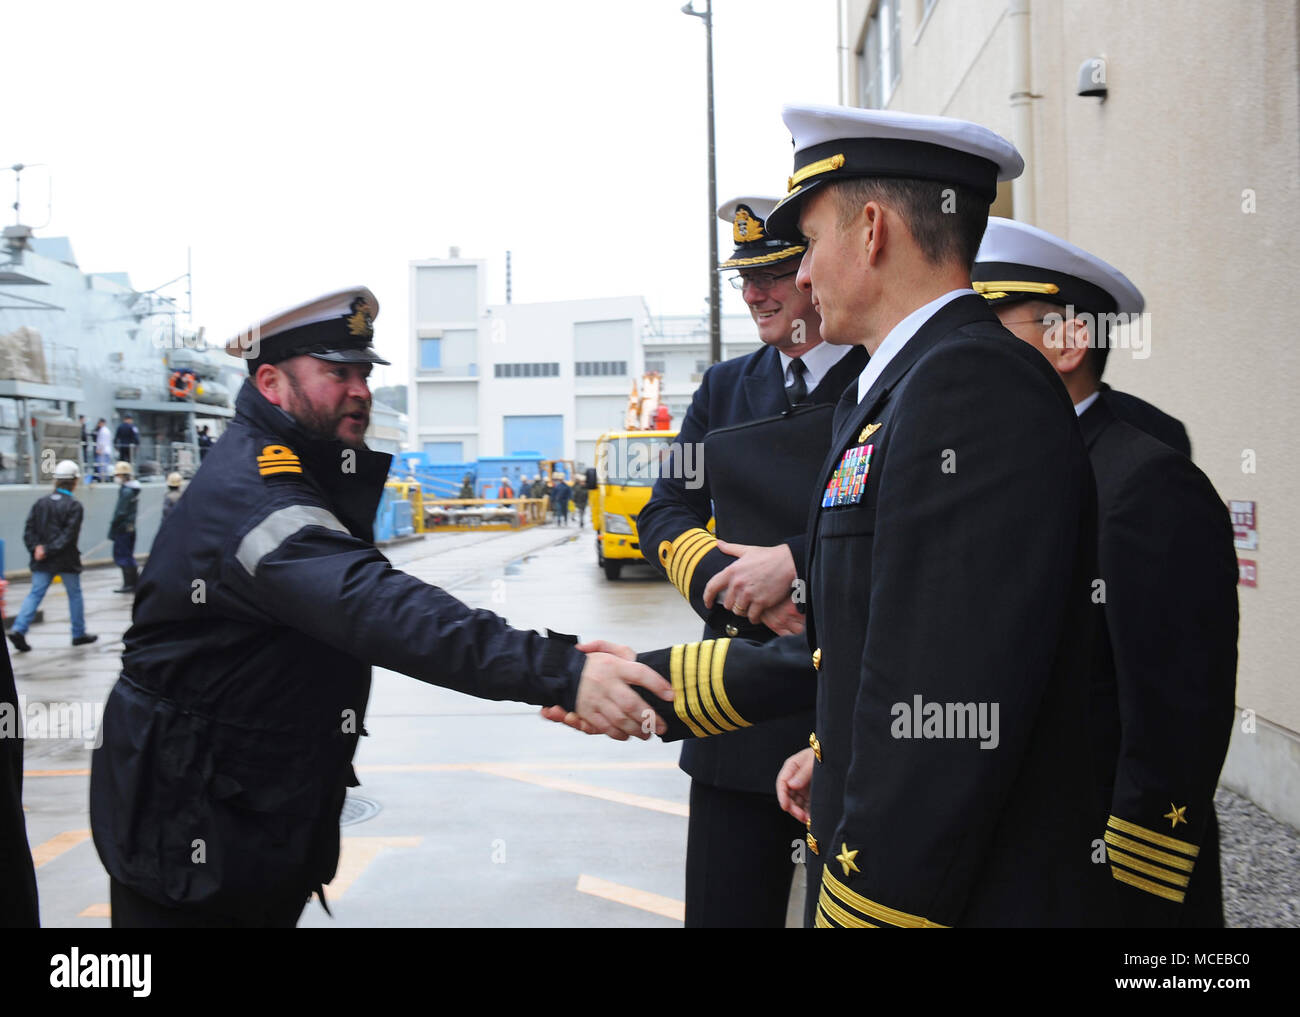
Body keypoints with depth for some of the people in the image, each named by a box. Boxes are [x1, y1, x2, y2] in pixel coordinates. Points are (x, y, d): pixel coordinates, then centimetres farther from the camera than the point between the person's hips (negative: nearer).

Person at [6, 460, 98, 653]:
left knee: (35, 594, 5)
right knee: (75, 594, 11)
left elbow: (29, 530, 1)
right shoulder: (74, 506, -11)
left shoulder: (41, 503, 6)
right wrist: (48, 550, -18)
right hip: (66, 561, -4)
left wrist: (36, 548, -7)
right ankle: (79, 634, 21)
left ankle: (18, 629, -11)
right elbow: (69, 535, -20)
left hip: (42, 561, 4)